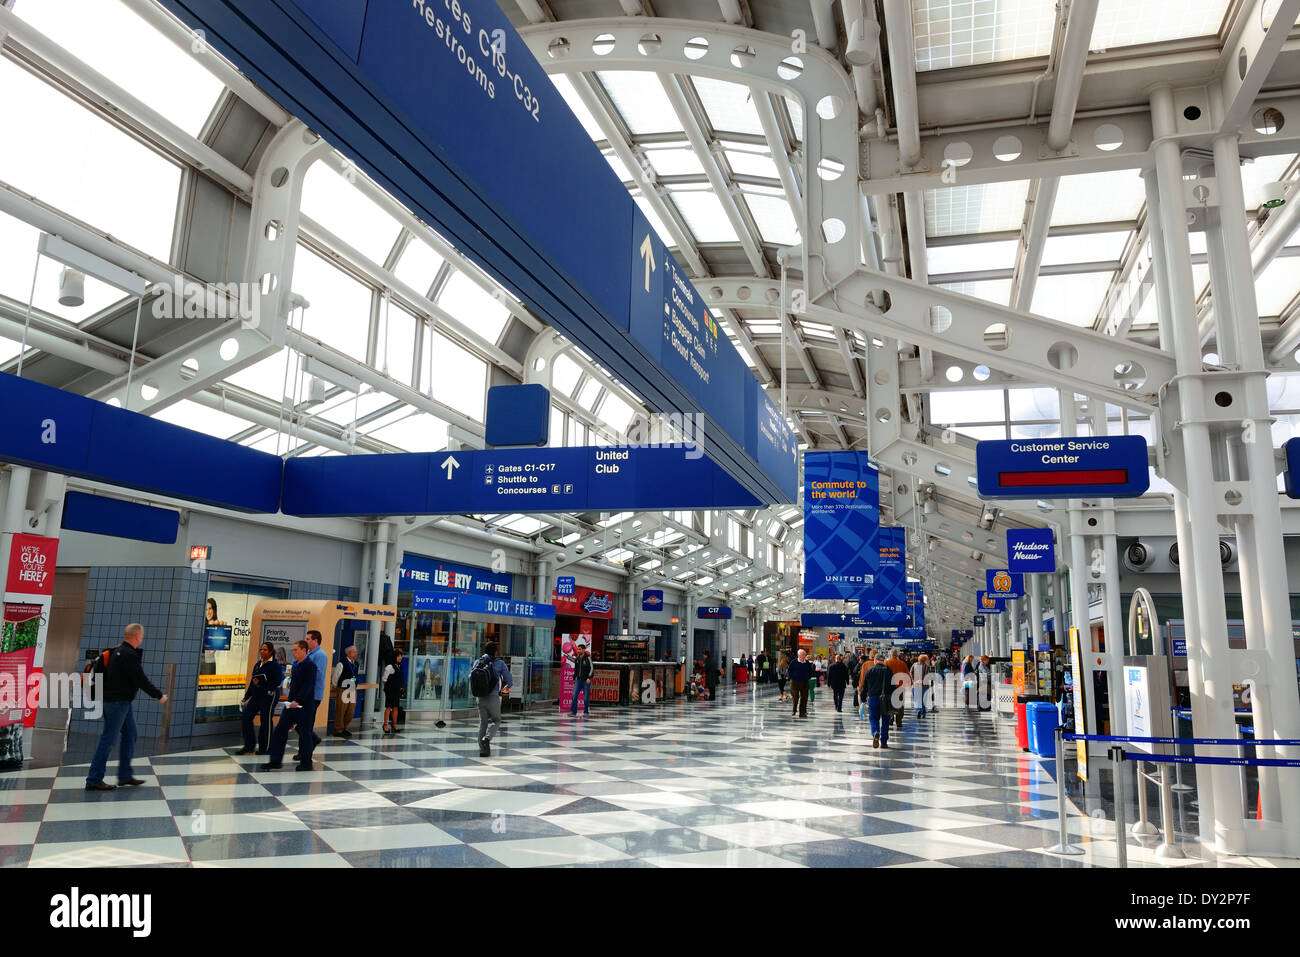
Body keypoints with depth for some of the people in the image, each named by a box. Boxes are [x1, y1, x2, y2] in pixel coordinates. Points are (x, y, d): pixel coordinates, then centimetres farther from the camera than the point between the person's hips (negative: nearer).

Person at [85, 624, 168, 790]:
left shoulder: (119, 650, 12)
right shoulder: (129, 655, -20)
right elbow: (141, 680, -19)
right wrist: (159, 696, -10)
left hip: (121, 701, 11)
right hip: (118, 702, -11)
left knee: (129, 735, 15)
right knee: (108, 740, -5)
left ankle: (125, 775, 21)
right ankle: (94, 781, 1)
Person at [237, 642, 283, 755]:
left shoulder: (275, 665, -10)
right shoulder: (258, 664, 14)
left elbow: (277, 682, -17)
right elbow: (252, 681, 19)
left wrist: (261, 682, -22)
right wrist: (246, 697, 19)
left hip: (269, 696, -8)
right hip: (256, 695, 8)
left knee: (266, 721, -2)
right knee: (245, 717, 2)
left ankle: (265, 748, 10)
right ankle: (249, 745, 12)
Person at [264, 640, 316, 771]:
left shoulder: (310, 665, -13)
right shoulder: (296, 664, 13)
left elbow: (307, 686, -20)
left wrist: (297, 701, -27)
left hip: (304, 706, -8)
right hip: (292, 704, 9)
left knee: (304, 733, 1)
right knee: (279, 730, 5)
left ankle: (306, 763, 12)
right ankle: (276, 761, 11)